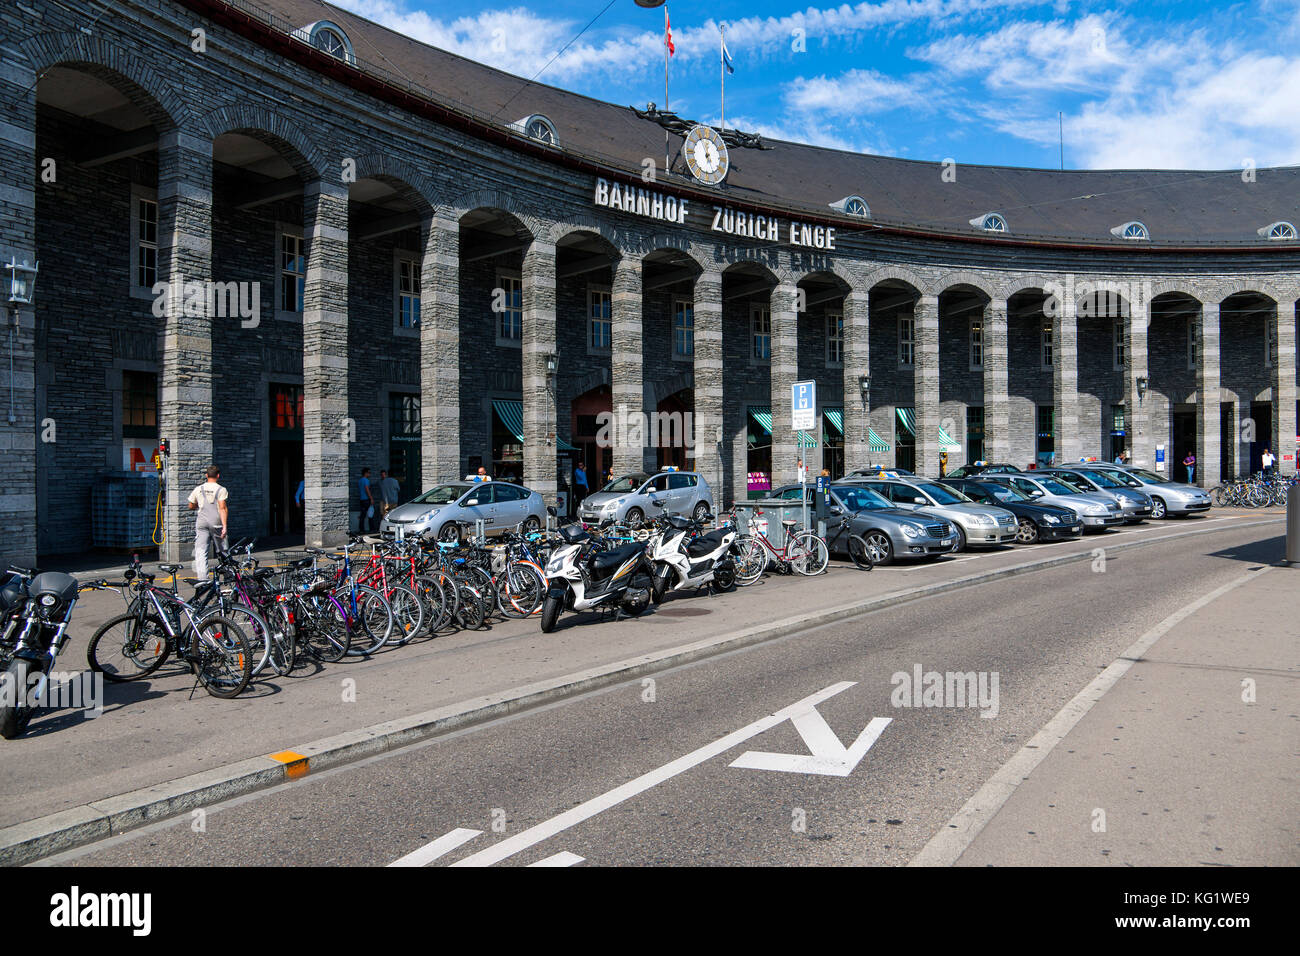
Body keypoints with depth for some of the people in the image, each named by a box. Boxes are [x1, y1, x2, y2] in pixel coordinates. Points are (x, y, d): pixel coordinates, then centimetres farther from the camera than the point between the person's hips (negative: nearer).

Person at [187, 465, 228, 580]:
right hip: (216, 523, -2)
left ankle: (202, 578, -13)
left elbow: (191, 507, 18)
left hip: (201, 522, 2)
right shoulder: (221, 490, -2)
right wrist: (224, 526, -14)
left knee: (200, 551, -2)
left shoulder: (198, 489, 9)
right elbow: (223, 508, -11)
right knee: (222, 550, 12)